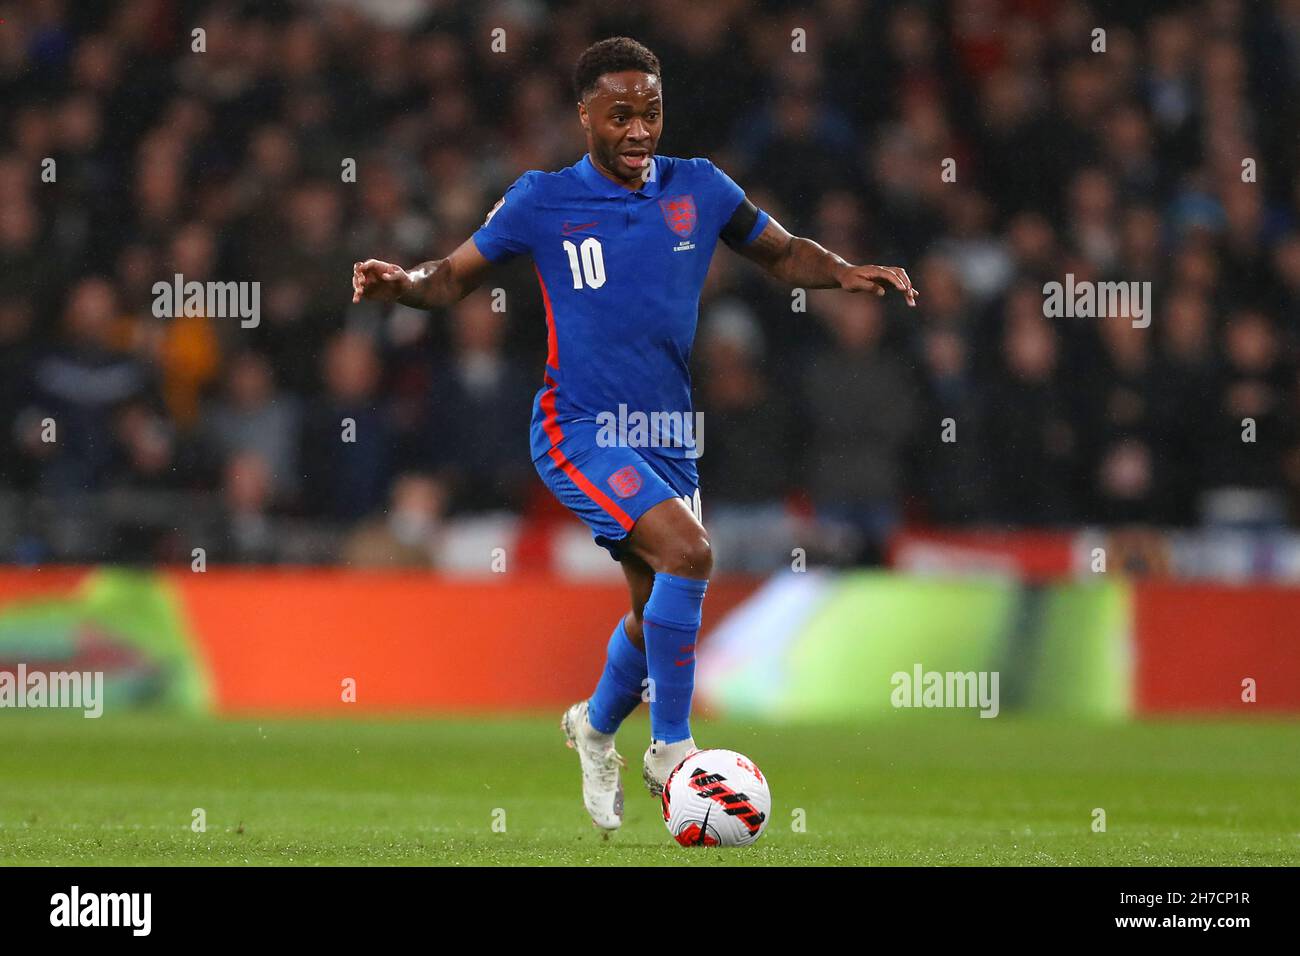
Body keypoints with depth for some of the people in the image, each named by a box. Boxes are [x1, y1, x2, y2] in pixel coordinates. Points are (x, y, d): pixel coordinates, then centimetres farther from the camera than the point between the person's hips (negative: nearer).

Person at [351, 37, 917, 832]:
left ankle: (597, 728, 45)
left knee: (659, 610, 14)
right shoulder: (543, 202, -5)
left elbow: (781, 253, 15)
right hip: (581, 431, -5)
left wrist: (846, 275, -4)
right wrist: (401, 283, -19)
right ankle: (672, 751, -17)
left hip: (668, 435, 5)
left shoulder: (698, 190, 3)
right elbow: (453, 280, 3)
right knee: (688, 552, -26)